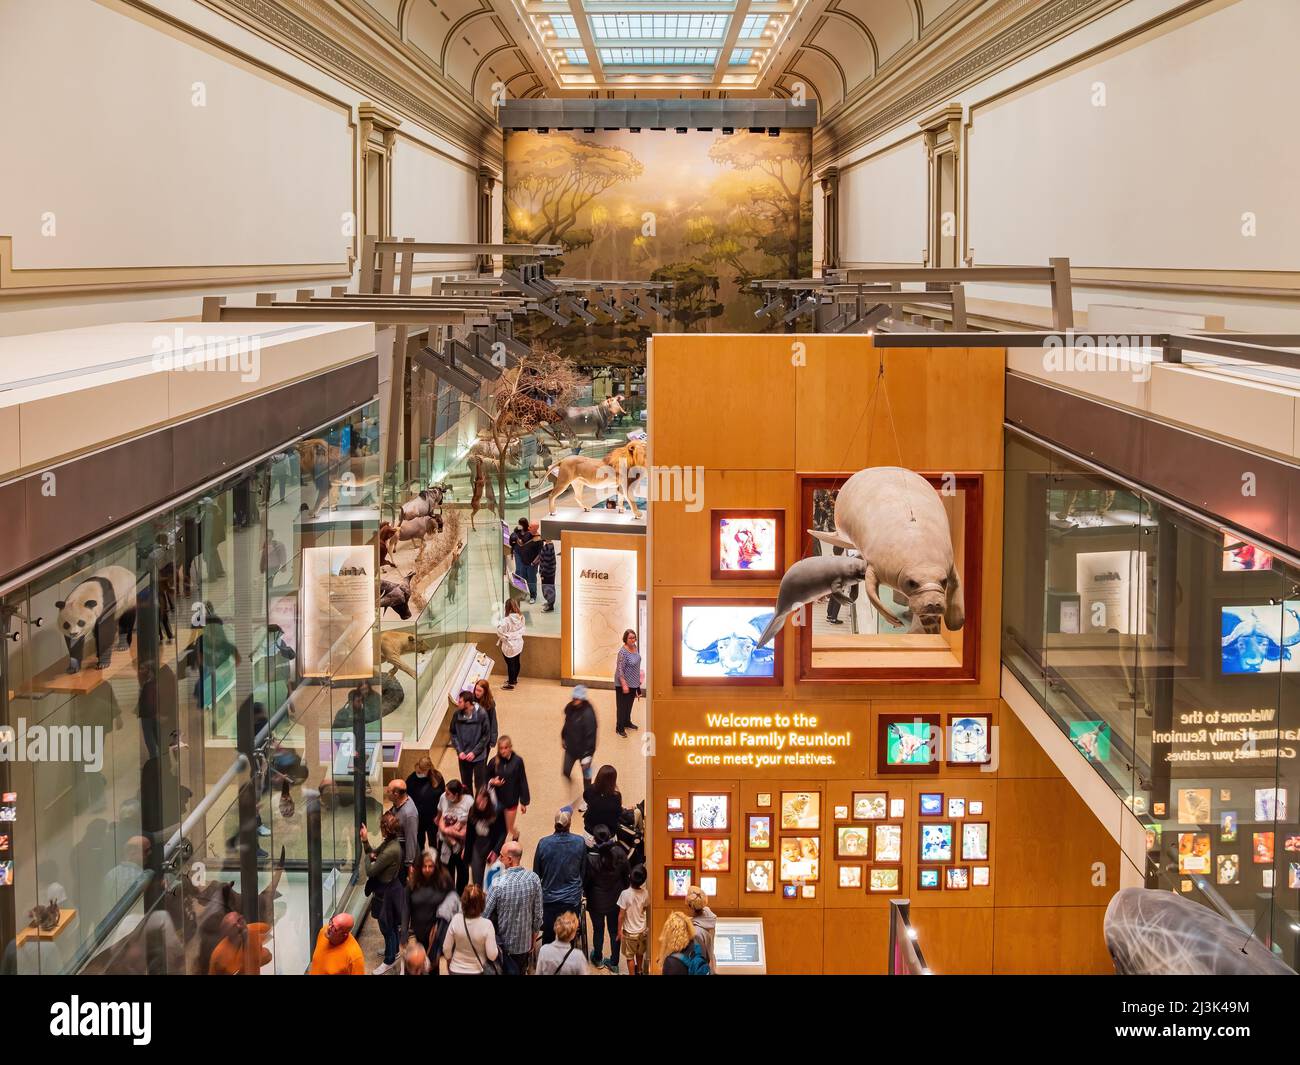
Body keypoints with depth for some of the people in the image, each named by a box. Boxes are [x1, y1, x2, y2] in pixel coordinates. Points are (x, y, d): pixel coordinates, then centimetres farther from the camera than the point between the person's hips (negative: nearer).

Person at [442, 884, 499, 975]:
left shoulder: (456, 920, -19)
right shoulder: (486, 924, -25)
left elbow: (446, 948, -7)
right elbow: (492, 956, -19)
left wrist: (449, 962, 13)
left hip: (456, 970, 1)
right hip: (477, 971, -1)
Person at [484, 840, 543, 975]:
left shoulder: (499, 883, -24)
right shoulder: (534, 879, -13)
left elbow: (485, 914, -16)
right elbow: (538, 914, -4)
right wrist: (534, 938, 12)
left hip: (502, 944, -3)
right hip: (524, 944, 3)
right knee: (521, 972, 21)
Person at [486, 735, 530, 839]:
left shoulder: (517, 761, -13)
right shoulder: (494, 762, -8)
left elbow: (523, 782, -6)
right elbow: (486, 778, 6)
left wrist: (524, 802, -2)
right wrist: (492, 782, -17)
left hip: (512, 800, -1)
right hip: (497, 799, 2)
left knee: (509, 829, 8)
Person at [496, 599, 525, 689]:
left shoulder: (506, 620, -28)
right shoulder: (521, 618, -10)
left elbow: (500, 632, -23)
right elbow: (522, 630, 2)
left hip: (509, 646, -6)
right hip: (518, 644, 6)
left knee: (510, 664, 7)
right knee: (516, 662, 21)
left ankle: (510, 683, 19)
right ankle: (514, 679, 39)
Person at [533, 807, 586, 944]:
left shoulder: (543, 843, -15)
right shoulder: (580, 842, -13)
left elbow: (537, 873, -2)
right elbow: (583, 870, 2)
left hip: (549, 898, 0)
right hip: (573, 898, 0)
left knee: (548, 937, 14)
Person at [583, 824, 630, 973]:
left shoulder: (590, 858, -28)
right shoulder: (619, 853, -20)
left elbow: (585, 880, -16)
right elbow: (627, 875, -6)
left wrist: (587, 893, 6)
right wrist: (623, 891, 12)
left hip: (596, 901, -2)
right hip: (616, 900, 2)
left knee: (598, 930, 21)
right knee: (615, 931, 18)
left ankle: (598, 958, 41)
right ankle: (614, 963, 30)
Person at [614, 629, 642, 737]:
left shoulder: (634, 647, 1)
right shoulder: (623, 652, -24)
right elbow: (620, 669, -24)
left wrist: (638, 678, 18)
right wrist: (624, 685, -25)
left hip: (633, 682, 8)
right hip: (624, 683, -8)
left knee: (629, 703, 20)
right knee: (623, 705, 0)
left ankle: (627, 722, 37)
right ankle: (619, 728, 9)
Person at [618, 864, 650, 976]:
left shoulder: (625, 894, -26)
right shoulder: (645, 893, -14)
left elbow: (621, 914, -19)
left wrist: (619, 931, -8)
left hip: (630, 932, -5)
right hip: (642, 930, 5)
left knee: (630, 957, 12)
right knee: (640, 953, 28)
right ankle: (639, 972, 49)